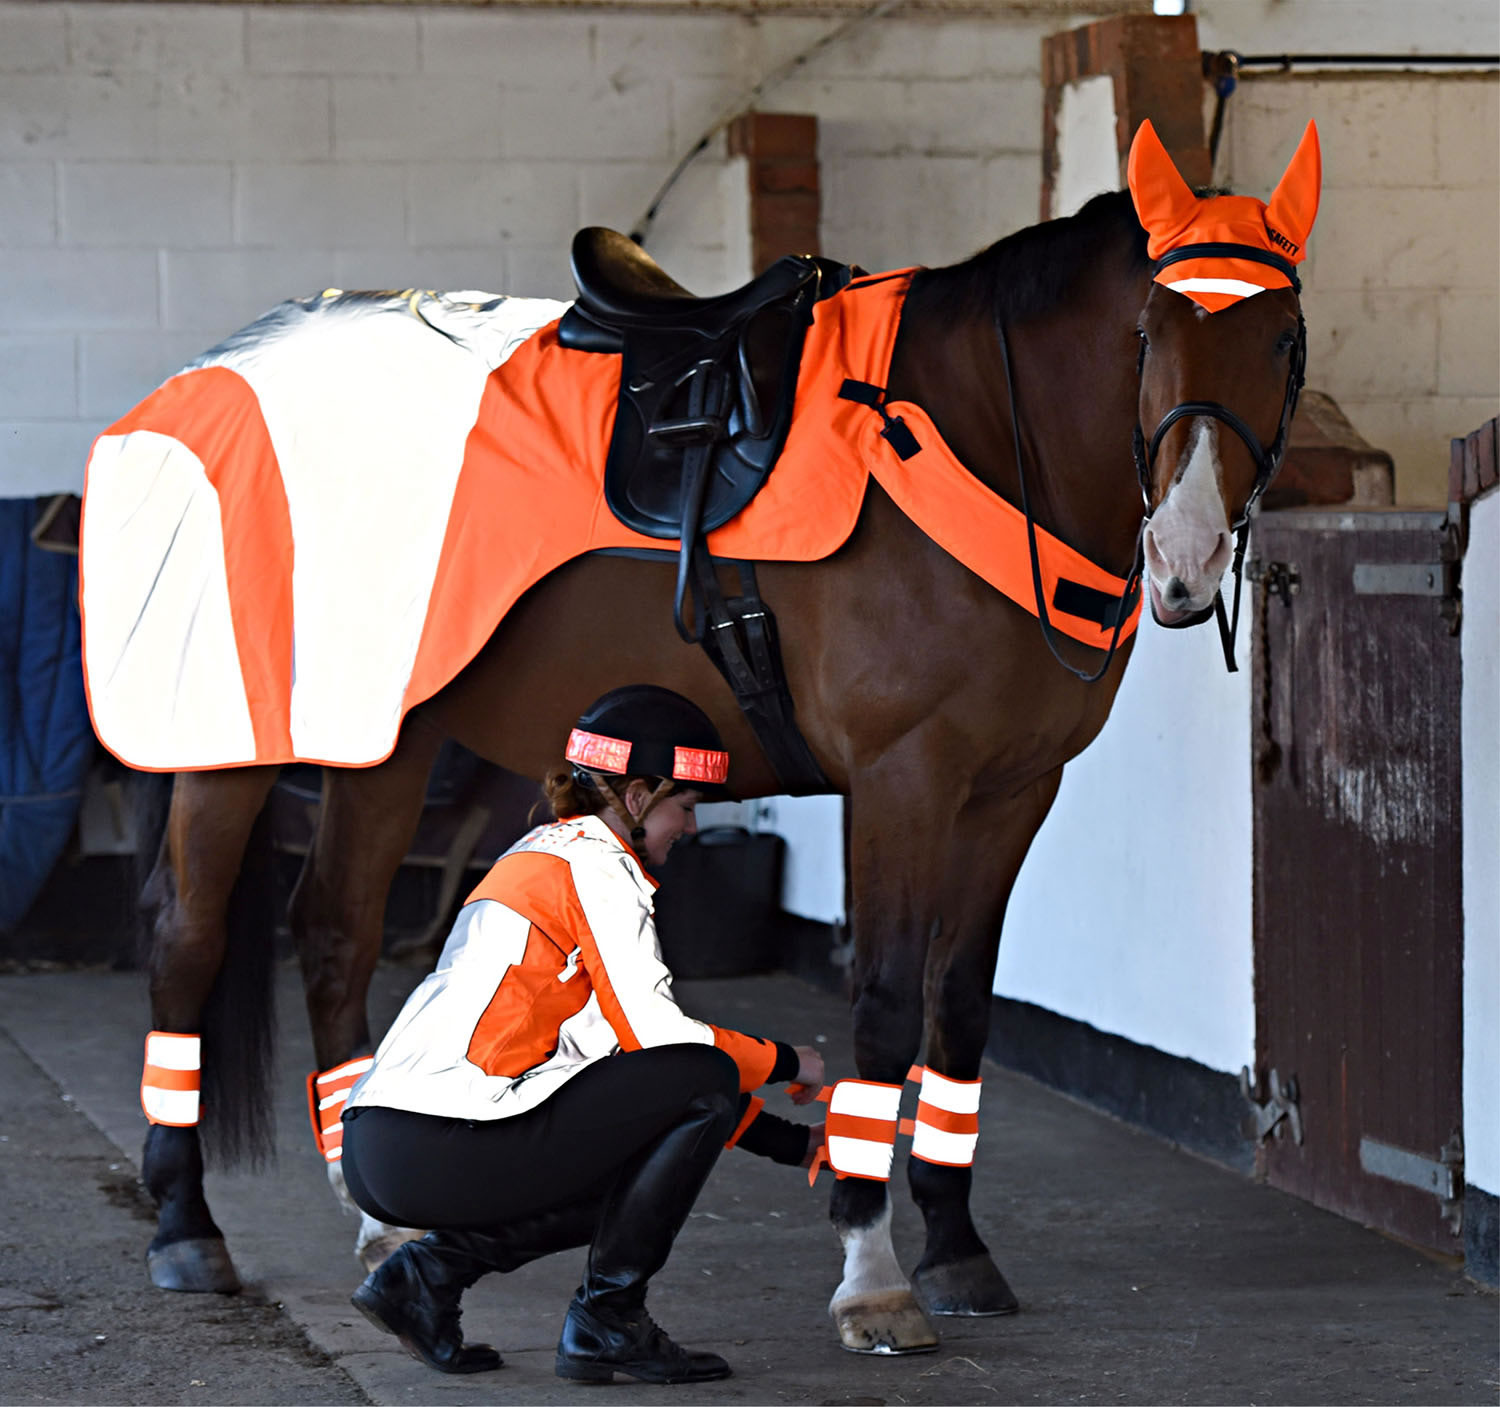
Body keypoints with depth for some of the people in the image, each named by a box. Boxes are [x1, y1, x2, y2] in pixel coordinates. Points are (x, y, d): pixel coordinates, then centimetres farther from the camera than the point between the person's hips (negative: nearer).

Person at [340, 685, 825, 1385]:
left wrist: (795, 1144, 26)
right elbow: (655, 1034, -10)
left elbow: (630, 1039, 28)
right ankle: (605, 1321, 0)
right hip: (441, 1150, -10)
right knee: (703, 1080, -6)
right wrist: (785, 1063, 7)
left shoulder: (541, 855, 27)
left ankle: (430, 1269, 11)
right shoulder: (596, 867, -4)